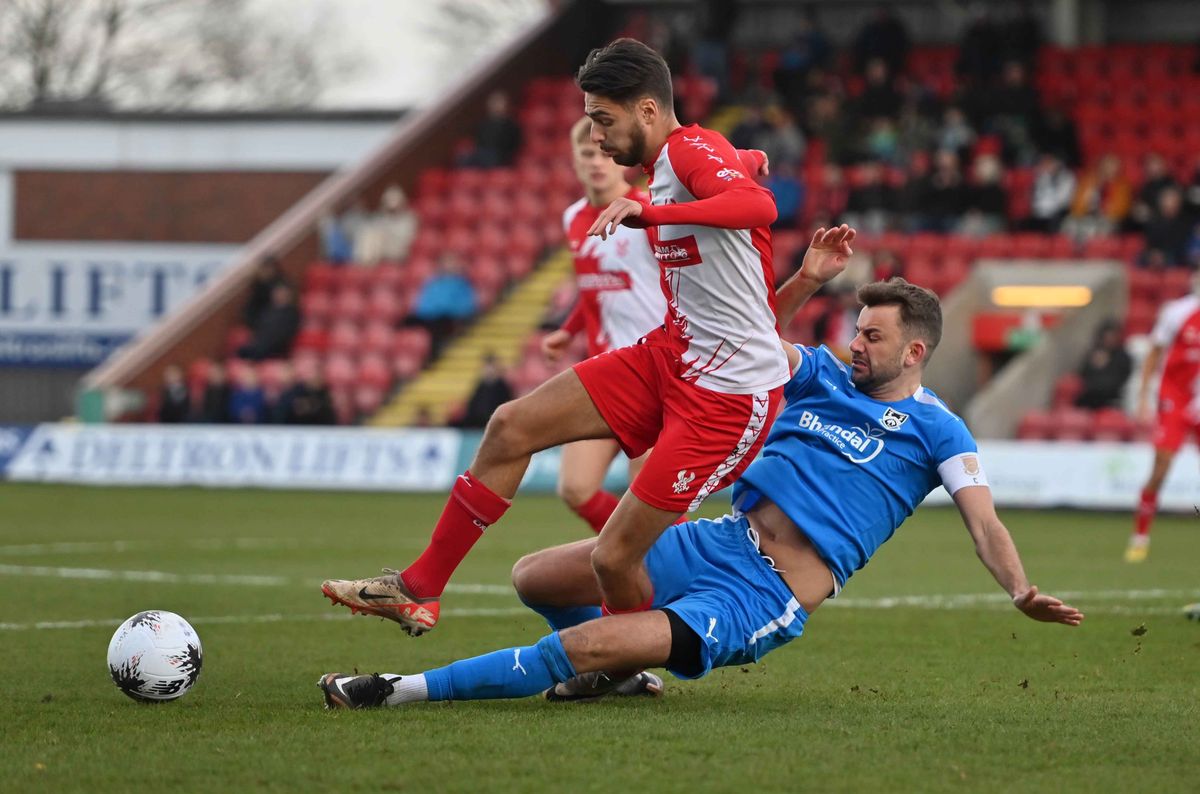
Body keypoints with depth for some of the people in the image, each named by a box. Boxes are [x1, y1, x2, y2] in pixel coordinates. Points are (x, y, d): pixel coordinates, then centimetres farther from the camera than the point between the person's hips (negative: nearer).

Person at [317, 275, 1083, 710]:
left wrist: (1021, 590, -26)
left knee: (585, 646, -23)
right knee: (533, 576, 3)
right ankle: (616, 670, 29)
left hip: (768, 599, -7)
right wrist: (805, 282, 2)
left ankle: (406, 690, -16)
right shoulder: (823, 373, 16)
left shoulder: (934, 428, -1)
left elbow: (984, 521, -7)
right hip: (722, 541, 7)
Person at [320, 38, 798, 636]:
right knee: (511, 426, 4)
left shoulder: (692, 151, -17)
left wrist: (648, 212, -47)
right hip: (670, 357, 10)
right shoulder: (663, 164, 12)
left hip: (730, 393, -10)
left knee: (614, 557, -10)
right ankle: (418, 591, 13)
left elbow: (759, 206, -39)